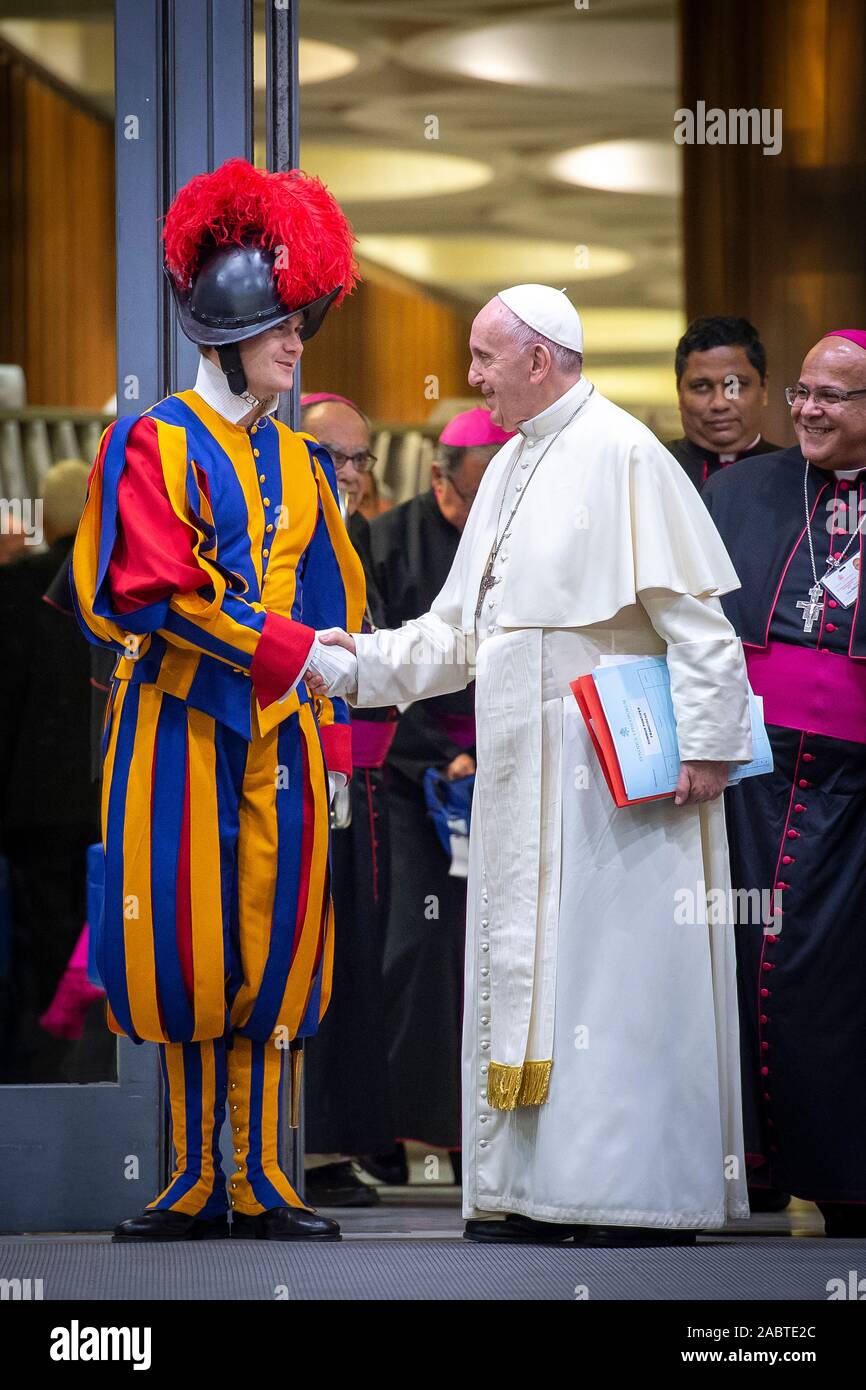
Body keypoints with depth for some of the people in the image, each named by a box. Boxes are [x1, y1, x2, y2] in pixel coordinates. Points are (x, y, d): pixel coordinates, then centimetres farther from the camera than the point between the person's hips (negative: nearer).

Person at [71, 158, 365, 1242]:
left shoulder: (296, 461, 15)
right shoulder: (155, 443, -3)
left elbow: (332, 601, 17)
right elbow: (153, 590, -13)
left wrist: (332, 726, 7)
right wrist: (278, 648, -18)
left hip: (281, 727, 5)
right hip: (183, 725, -5)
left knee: (276, 946, 1)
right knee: (190, 946, -4)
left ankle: (260, 1182, 5)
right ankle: (197, 1181, 2)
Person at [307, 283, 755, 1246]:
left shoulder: (620, 455, -10)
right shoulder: (510, 467, 17)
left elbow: (693, 615, -15)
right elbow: (461, 633, 19)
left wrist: (705, 741, -19)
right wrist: (356, 662, 9)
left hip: (617, 771, -9)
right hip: (525, 772, 9)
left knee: (617, 969, -8)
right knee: (526, 968, 8)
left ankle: (644, 1196, -5)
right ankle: (539, 1188, 12)